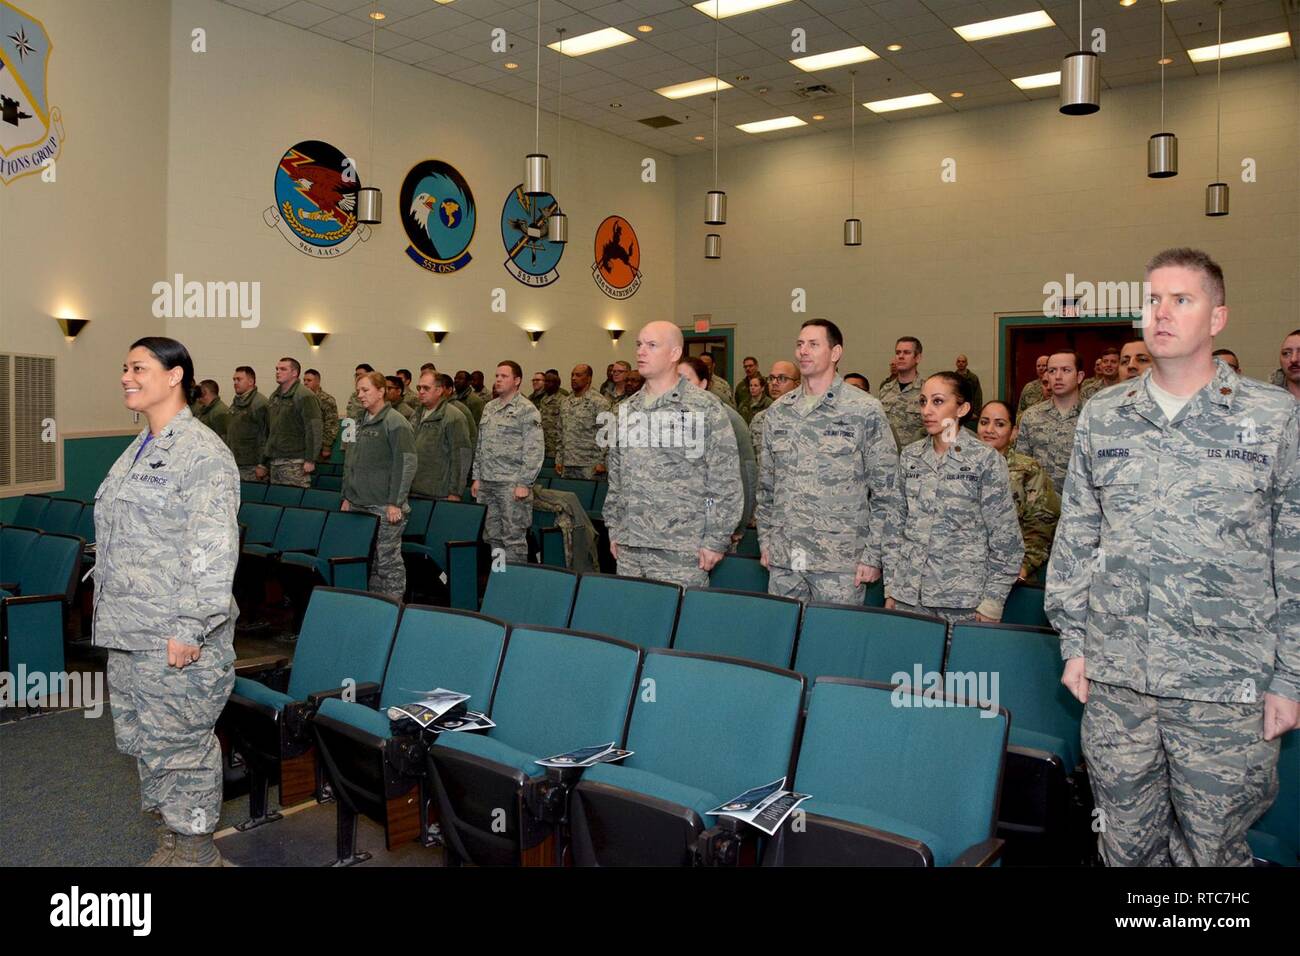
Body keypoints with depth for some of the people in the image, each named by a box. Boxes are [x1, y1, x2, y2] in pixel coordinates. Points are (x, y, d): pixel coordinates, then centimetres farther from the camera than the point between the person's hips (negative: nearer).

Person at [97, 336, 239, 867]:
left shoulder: (202, 452, -15)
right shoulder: (138, 450, 14)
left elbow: (214, 548, -21)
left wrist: (189, 627, -23)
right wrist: (109, 612, 21)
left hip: (175, 637, -9)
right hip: (126, 632, 9)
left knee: (178, 742, 2)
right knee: (140, 736, 18)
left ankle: (195, 848, 20)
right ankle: (172, 835, 34)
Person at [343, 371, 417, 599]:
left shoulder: (395, 422, -8)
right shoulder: (361, 423, 16)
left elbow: (406, 464, -14)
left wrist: (396, 503, -18)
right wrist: (347, 497, 18)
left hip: (384, 506, -8)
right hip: (358, 504, 8)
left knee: (387, 560, -3)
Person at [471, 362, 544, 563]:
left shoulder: (527, 410, -7)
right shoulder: (489, 408, 15)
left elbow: (535, 450, -12)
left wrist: (524, 484, -16)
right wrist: (477, 477, 15)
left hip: (511, 484, -7)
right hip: (486, 484, 7)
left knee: (514, 537, -3)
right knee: (491, 536, 12)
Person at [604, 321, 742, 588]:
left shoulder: (706, 408, -6)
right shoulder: (625, 410, 13)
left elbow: (726, 483, -8)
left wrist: (716, 541, -10)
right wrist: (614, 530, 16)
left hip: (681, 551, -5)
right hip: (628, 548, 6)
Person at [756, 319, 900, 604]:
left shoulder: (866, 411, -5)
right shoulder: (778, 411, 9)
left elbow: (886, 492, -5)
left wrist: (873, 555, -8)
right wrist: (765, 540, 11)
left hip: (840, 560, -4)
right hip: (783, 559, 4)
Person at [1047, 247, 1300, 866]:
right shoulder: (1101, 416, 6)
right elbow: (1075, 537, 9)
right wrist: (1073, 643, 6)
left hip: (1227, 685, -2)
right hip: (1113, 679, 3)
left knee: (1212, 847, 11)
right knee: (1126, 843, 15)